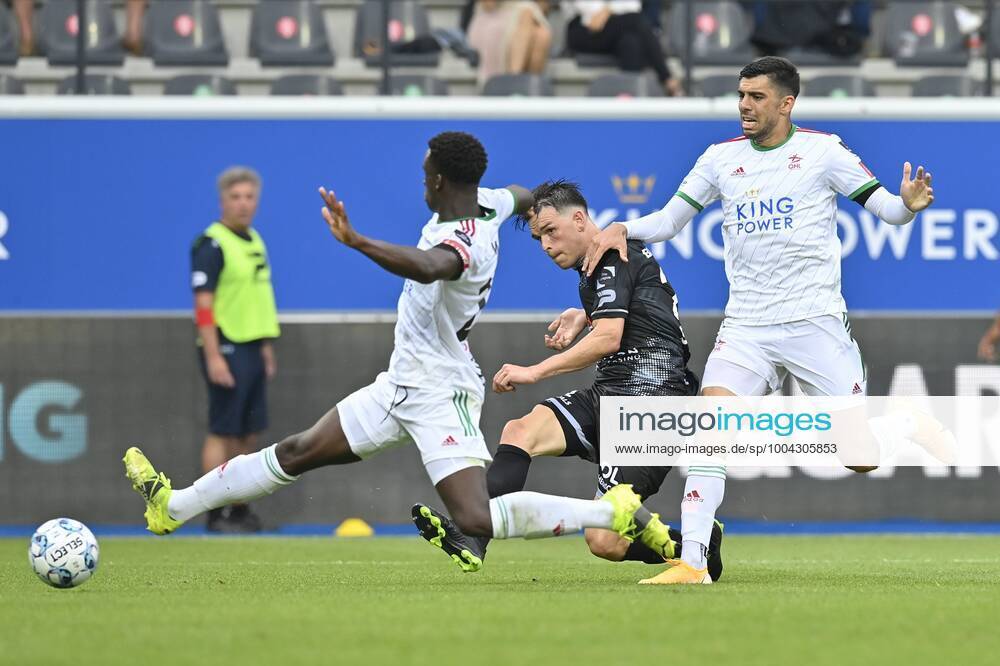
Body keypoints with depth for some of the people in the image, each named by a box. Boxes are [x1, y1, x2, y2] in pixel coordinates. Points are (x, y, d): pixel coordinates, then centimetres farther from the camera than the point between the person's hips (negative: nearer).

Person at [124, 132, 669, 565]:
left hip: (440, 392, -10)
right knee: (297, 453, 16)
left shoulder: (462, 243, -27)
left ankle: (613, 513, -14)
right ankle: (175, 506, 24)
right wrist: (525, 205, 48)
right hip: (403, 384, 10)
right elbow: (521, 198, 26)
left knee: (476, 521, -21)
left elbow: (426, 266, -51)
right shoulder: (488, 204, 1)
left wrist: (355, 241, -62)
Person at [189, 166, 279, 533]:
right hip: (226, 348, -8)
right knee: (222, 433, -6)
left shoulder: (255, 241, 15)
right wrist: (213, 357, -21)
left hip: (252, 348, 8)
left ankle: (240, 510, 15)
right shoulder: (212, 244, -11)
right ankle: (216, 515, -3)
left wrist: (267, 346, 20)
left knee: (248, 434, 9)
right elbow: (204, 303, -16)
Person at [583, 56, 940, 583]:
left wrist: (909, 202, -24)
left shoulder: (821, 151, -1)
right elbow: (668, 220, 14)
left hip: (814, 320, -3)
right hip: (745, 326, 3)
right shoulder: (721, 159, 8)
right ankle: (692, 561, -19)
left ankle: (910, 426, 32)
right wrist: (621, 229, -6)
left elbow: (886, 209, -2)